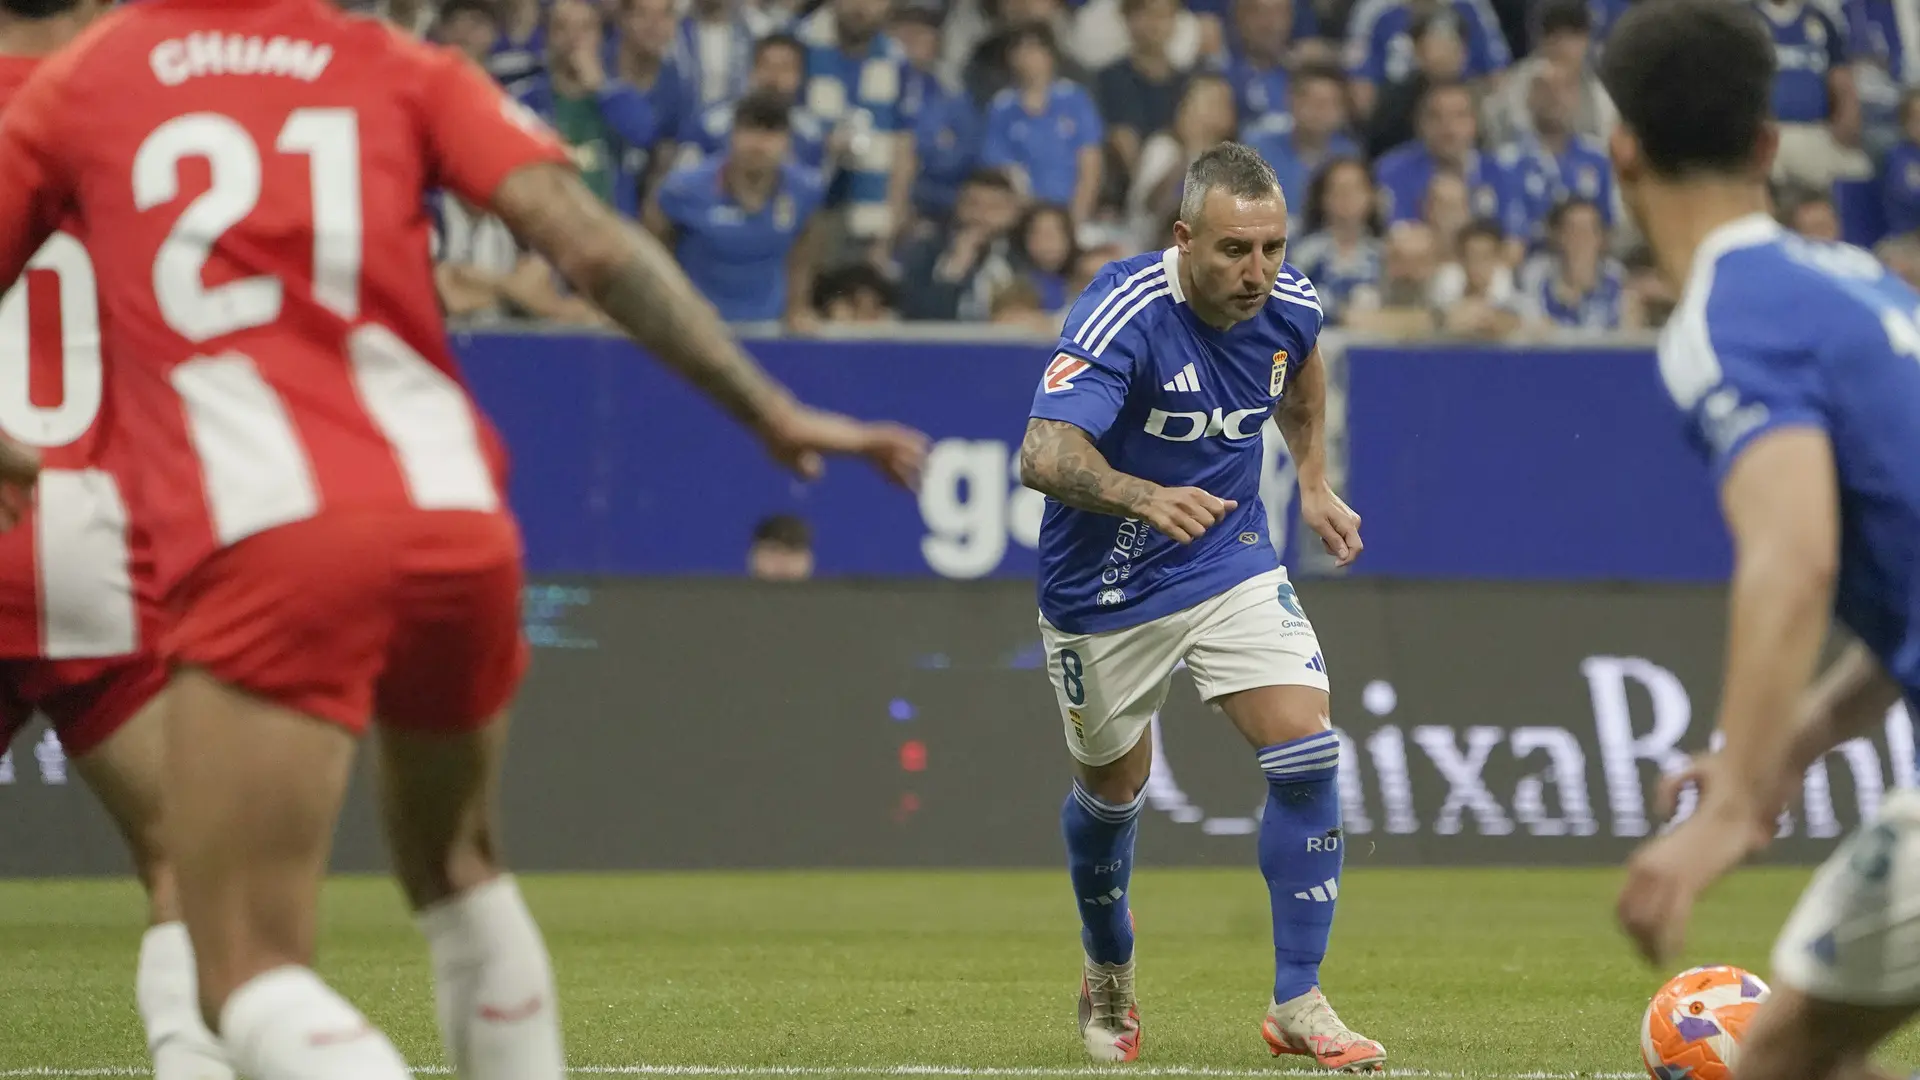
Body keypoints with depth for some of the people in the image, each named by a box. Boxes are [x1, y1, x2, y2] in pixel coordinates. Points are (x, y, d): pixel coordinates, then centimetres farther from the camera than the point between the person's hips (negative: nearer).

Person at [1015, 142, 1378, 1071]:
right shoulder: (1124, 315, -29)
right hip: (1105, 590, -4)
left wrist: (1314, 482, 16)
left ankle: (1298, 1003, -4)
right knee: (1112, 793, 14)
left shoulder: (1289, 305, -10)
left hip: (1233, 566, 4)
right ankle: (1109, 977, 44)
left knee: (1307, 756, -14)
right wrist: (1147, 498, -57)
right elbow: (1045, 453, -41)